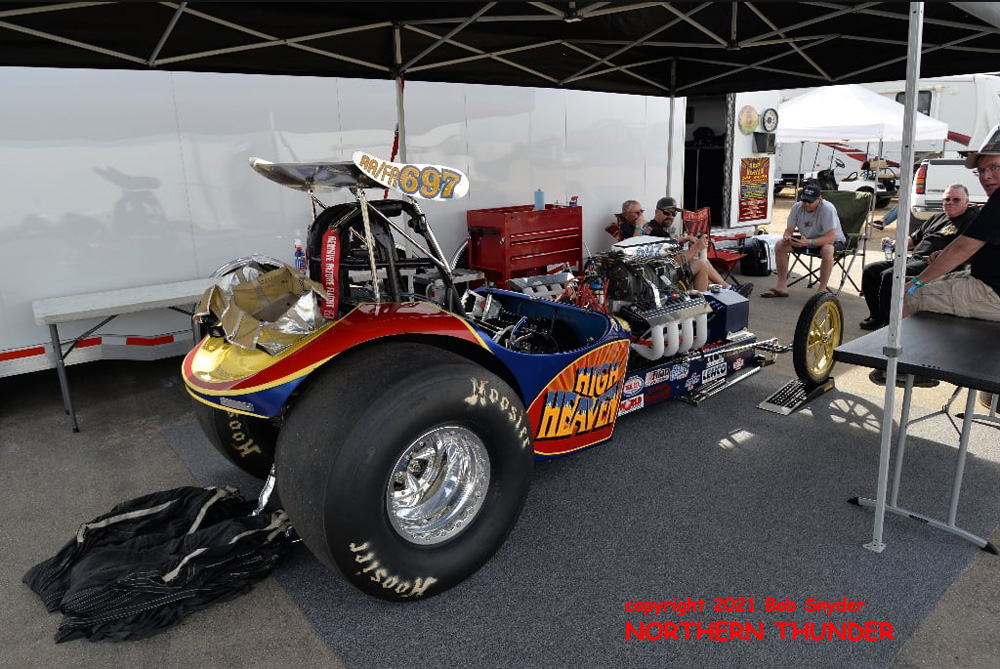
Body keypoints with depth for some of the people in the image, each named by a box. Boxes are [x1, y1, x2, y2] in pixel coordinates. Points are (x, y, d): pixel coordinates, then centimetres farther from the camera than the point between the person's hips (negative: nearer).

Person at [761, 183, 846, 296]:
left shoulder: (827, 209, -27)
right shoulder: (797, 207, -11)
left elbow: (830, 237, -33)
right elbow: (789, 230, -3)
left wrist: (808, 242, -46)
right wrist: (786, 237, -29)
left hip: (834, 241, -6)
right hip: (806, 239, 6)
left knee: (827, 251, -40)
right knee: (780, 245, -11)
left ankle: (821, 290, -25)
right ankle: (781, 286, -5)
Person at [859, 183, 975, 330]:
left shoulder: (970, 220, 2)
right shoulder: (937, 219, 29)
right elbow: (913, 239, 34)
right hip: (913, 259, 9)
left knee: (889, 275, -31)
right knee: (870, 270, -2)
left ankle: (888, 324, -22)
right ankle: (876, 317, 3)